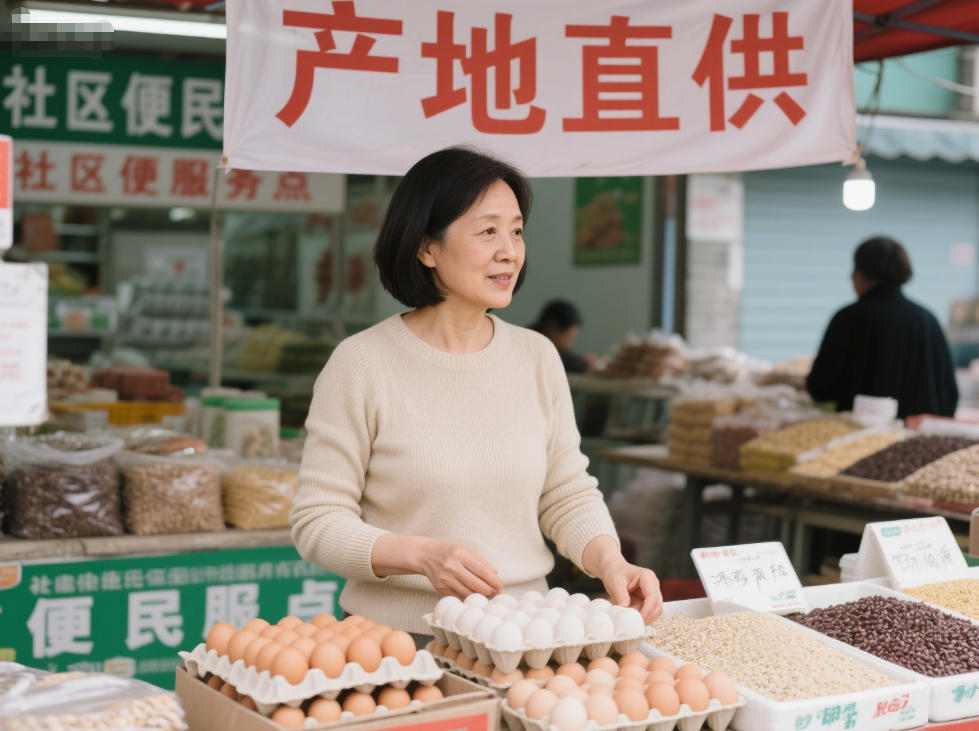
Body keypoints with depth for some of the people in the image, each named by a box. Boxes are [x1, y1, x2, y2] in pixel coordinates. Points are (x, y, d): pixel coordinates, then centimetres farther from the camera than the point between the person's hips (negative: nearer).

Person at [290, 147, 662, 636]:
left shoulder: (538, 357, 9)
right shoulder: (363, 363, -5)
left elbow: (568, 495, 13)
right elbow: (317, 522, -5)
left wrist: (609, 561, -7)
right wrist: (422, 555, -20)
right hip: (397, 635, -4)